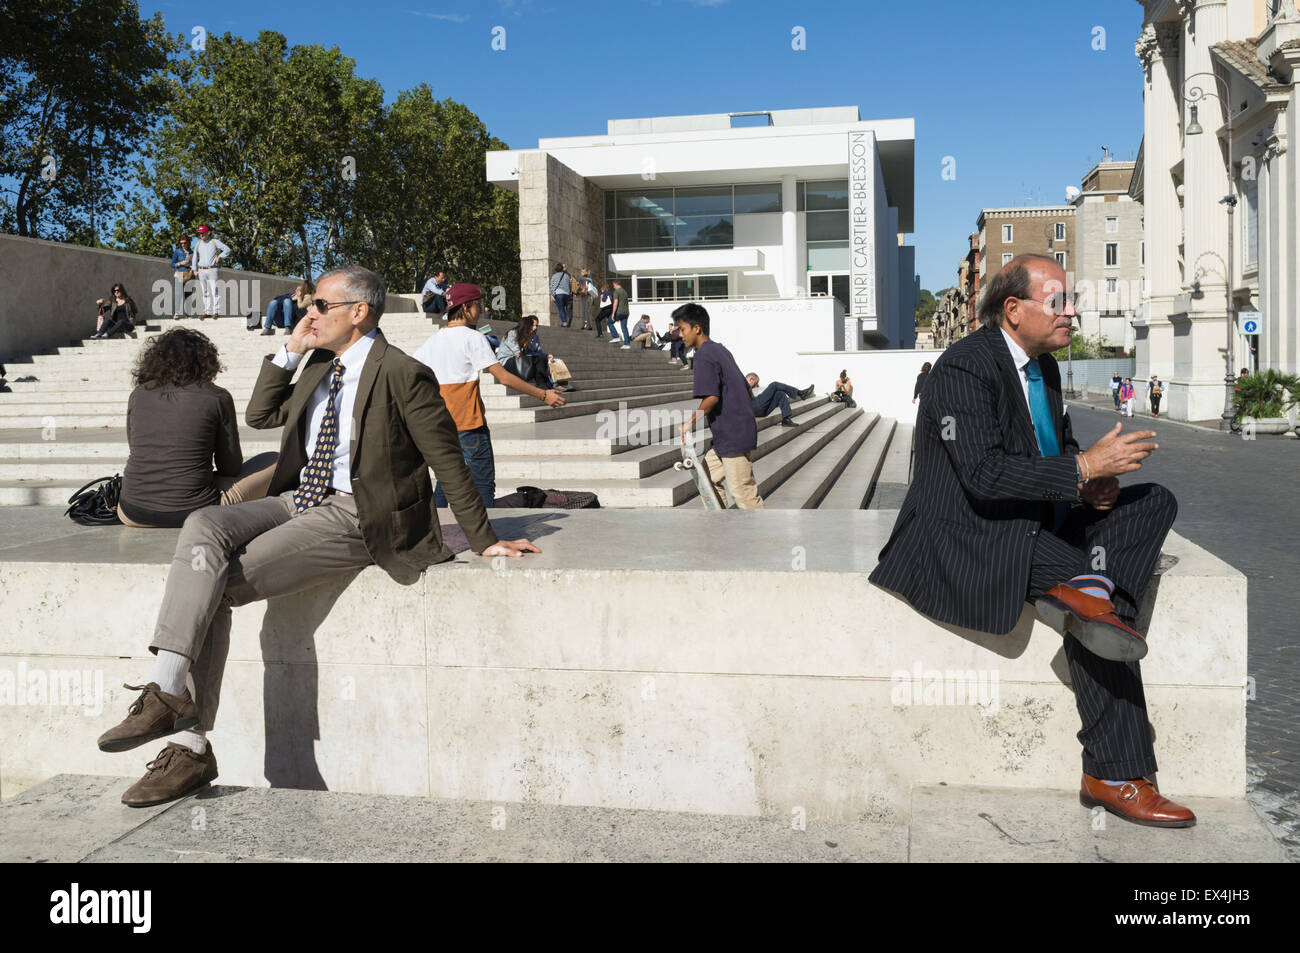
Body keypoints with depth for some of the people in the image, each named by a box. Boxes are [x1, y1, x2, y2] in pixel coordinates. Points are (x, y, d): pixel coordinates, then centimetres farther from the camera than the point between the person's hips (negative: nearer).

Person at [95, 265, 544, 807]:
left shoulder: (404, 376, -7)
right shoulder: (320, 367, 18)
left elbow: (449, 463, -5)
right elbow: (260, 416, 25)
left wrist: (483, 540, -4)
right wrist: (291, 350, 12)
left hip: (353, 517, -7)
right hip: (298, 502, 8)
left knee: (217, 586, -20)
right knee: (203, 526, -19)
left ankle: (191, 747, -14)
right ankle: (167, 692, -22)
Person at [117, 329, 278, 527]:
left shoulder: (138, 395, 5)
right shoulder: (217, 397, -5)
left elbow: (136, 452, 17)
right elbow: (231, 468, 1)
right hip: (191, 512, -4)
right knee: (272, 462, 13)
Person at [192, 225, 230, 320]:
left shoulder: (215, 242, -1)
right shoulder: (198, 244, 11)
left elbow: (227, 250, -4)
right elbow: (195, 257, 21)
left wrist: (219, 256, -14)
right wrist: (195, 269, 16)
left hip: (212, 270, -4)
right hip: (201, 271, 4)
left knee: (214, 291, -8)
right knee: (205, 293, 5)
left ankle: (215, 312, -6)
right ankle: (207, 312, 9)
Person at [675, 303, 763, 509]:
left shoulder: (704, 354, -14)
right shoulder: (720, 349, 15)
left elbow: (712, 397, -23)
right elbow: (746, 388, 18)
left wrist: (690, 422, -14)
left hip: (733, 436, -10)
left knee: (742, 492, -4)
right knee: (708, 478, 16)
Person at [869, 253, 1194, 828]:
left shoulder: (1043, 367, 13)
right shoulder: (965, 369, -16)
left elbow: (1059, 447, 21)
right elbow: (985, 475, -26)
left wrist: (1092, 485, -2)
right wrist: (1082, 469, -25)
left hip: (1035, 523, 9)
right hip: (968, 537, -9)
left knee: (1154, 501, -3)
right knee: (1093, 594, -24)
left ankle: (1088, 590, -25)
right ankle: (1115, 776, -17)